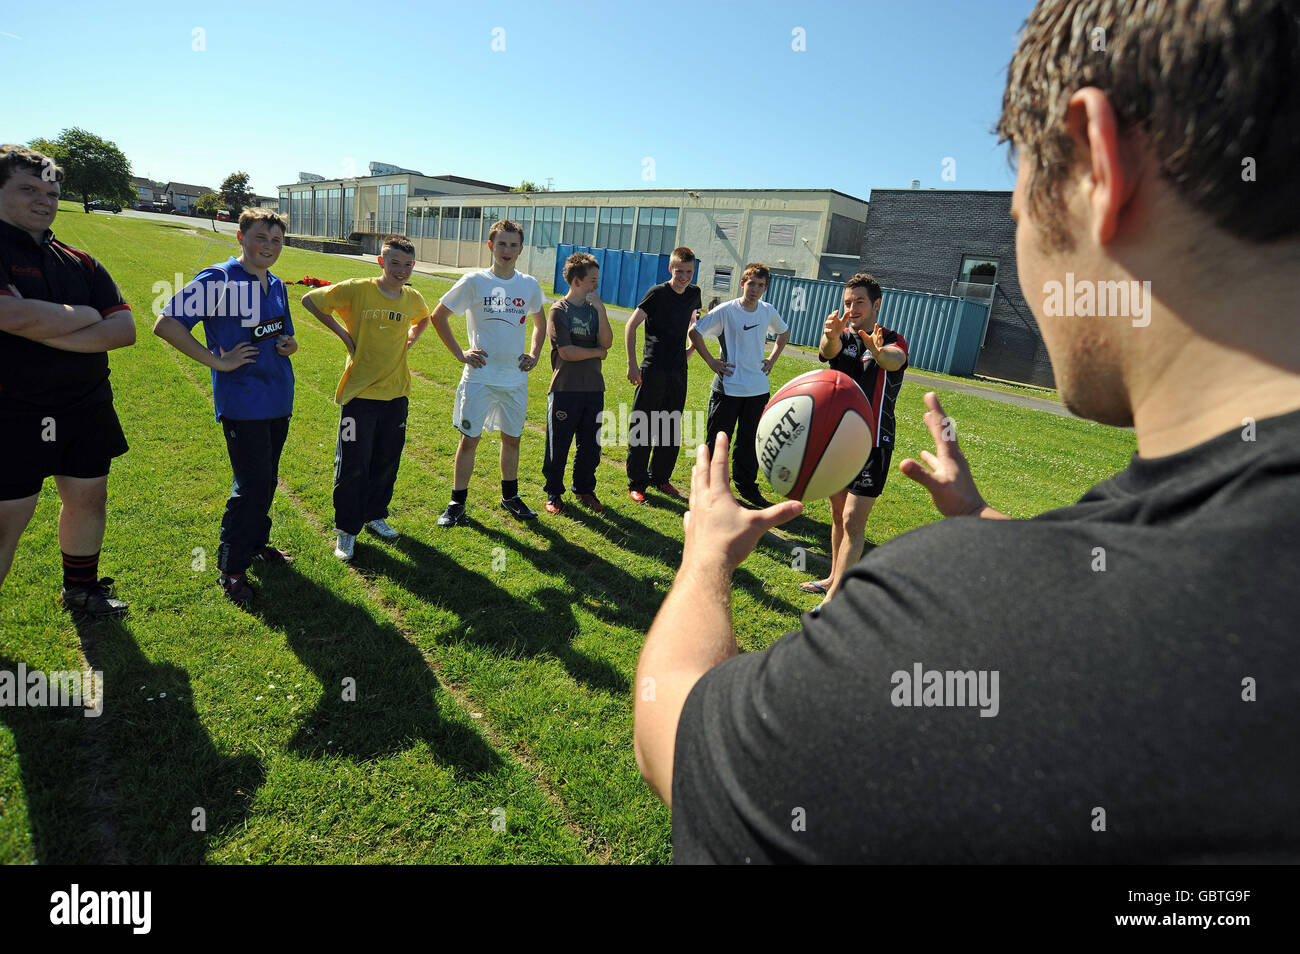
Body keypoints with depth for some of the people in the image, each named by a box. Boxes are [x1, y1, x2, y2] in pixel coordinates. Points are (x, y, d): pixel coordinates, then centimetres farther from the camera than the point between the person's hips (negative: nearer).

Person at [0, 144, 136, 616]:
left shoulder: (80, 263, 9)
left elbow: (125, 329, -1)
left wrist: (51, 333, -14)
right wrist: (87, 316, -9)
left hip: (88, 409, 6)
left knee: (88, 500, 16)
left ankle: (81, 588, 35)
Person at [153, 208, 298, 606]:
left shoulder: (277, 286, 12)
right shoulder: (218, 279, -11)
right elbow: (165, 324, -15)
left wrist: (290, 345, 2)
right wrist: (217, 360, -16)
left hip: (278, 401, 7)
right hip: (241, 403, -7)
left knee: (266, 481, 17)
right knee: (252, 486, -4)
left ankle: (256, 543, 36)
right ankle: (231, 567, 12)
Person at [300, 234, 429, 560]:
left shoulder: (413, 299, 3)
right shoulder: (357, 290, -11)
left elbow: (423, 317, 27)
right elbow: (310, 300, -2)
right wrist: (341, 331, -5)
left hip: (397, 392, 4)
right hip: (361, 392, -4)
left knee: (387, 461, 14)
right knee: (353, 465, 1)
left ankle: (375, 515, 34)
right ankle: (347, 530, 17)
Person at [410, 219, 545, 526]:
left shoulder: (530, 285, 5)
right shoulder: (474, 281, -5)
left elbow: (540, 322, 23)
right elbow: (437, 316, 1)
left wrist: (534, 355, 11)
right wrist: (460, 354, -4)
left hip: (516, 377, 3)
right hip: (480, 377, -3)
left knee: (512, 438, 13)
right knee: (470, 438, 2)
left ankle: (510, 497, 31)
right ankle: (457, 504, 14)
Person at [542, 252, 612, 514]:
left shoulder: (595, 309, 10)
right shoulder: (559, 310, -5)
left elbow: (607, 342, -4)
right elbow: (567, 352, -14)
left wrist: (600, 309, -10)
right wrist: (598, 352, -3)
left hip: (593, 387, 5)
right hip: (566, 388, -5)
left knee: (591, 444, 12)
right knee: (558, 445, 3)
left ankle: (585, 489, 28)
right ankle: (554, 493, 19)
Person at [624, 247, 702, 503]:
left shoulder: (694, 293, 8)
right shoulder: (657, 293, -9)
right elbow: (631, 325, -8)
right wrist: (632, 363, -13)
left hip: (678, 371, 6)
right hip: (653, 370, -6)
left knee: (672, 429, 11)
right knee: (643, 427, -1)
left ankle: (660, 478, 26)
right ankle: (637, 482, 10)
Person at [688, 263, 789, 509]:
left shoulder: (768, 312, 4)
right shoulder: (725, 311, -10)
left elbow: (784, 332, 24)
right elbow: (694, 332, -5)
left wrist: (772, 359, 13)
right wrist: (711, 361, -8)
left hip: (758, 387, 4)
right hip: (728, 386, -4)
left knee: (749, 441, 13)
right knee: (718, 438, 3)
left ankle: (747, 486, 26)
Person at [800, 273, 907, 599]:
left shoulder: (892, 341, -7)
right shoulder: (842, 337, 3)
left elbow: (895, 360, -32)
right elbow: (828, 350, -22)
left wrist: (879, 352, -57)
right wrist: (830, 335, -47)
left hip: (872, 444, -5)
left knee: (853, 521, -9)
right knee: (838, 515, 16)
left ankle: (832, 599, -5)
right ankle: (835, 578, 31)